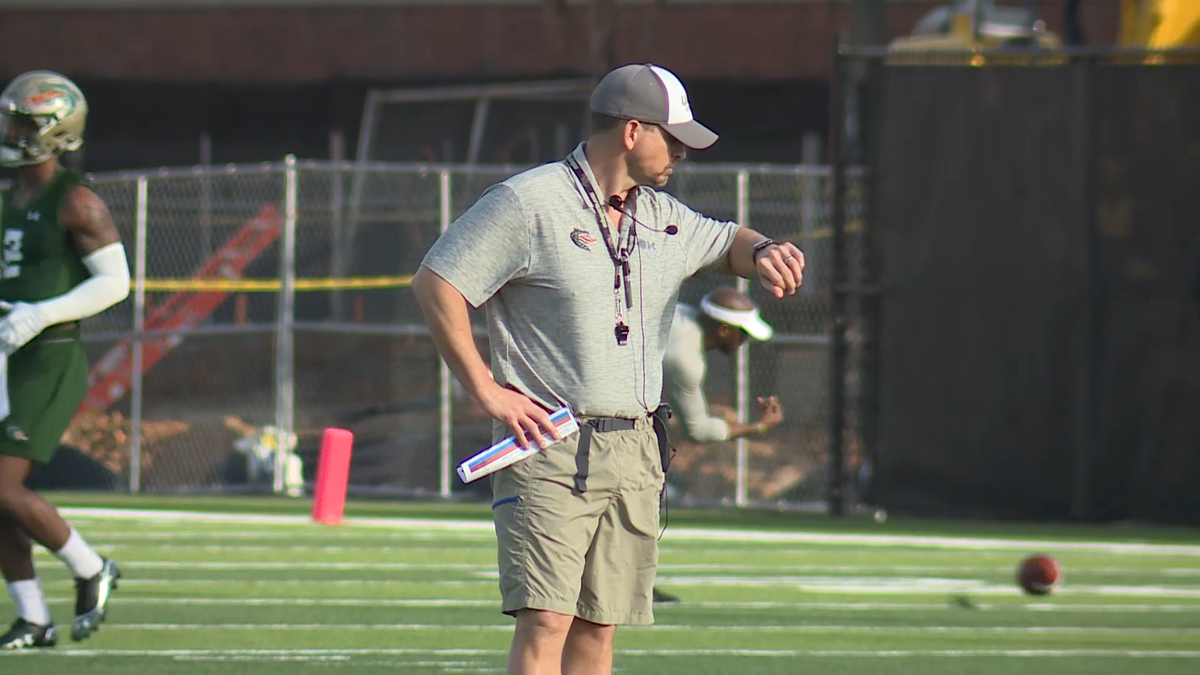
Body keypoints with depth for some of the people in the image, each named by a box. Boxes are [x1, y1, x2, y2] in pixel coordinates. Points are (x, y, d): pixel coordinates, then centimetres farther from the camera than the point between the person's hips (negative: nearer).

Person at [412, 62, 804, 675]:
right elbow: (435, 283, -7)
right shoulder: (530, 203, -6)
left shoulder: (663, 218, 15)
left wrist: (762, 253, 8)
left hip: (635, 453, 7)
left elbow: (726, 243, 34)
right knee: (545, 620, -16)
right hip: (549, 448, -7)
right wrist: (485, 391, -10)